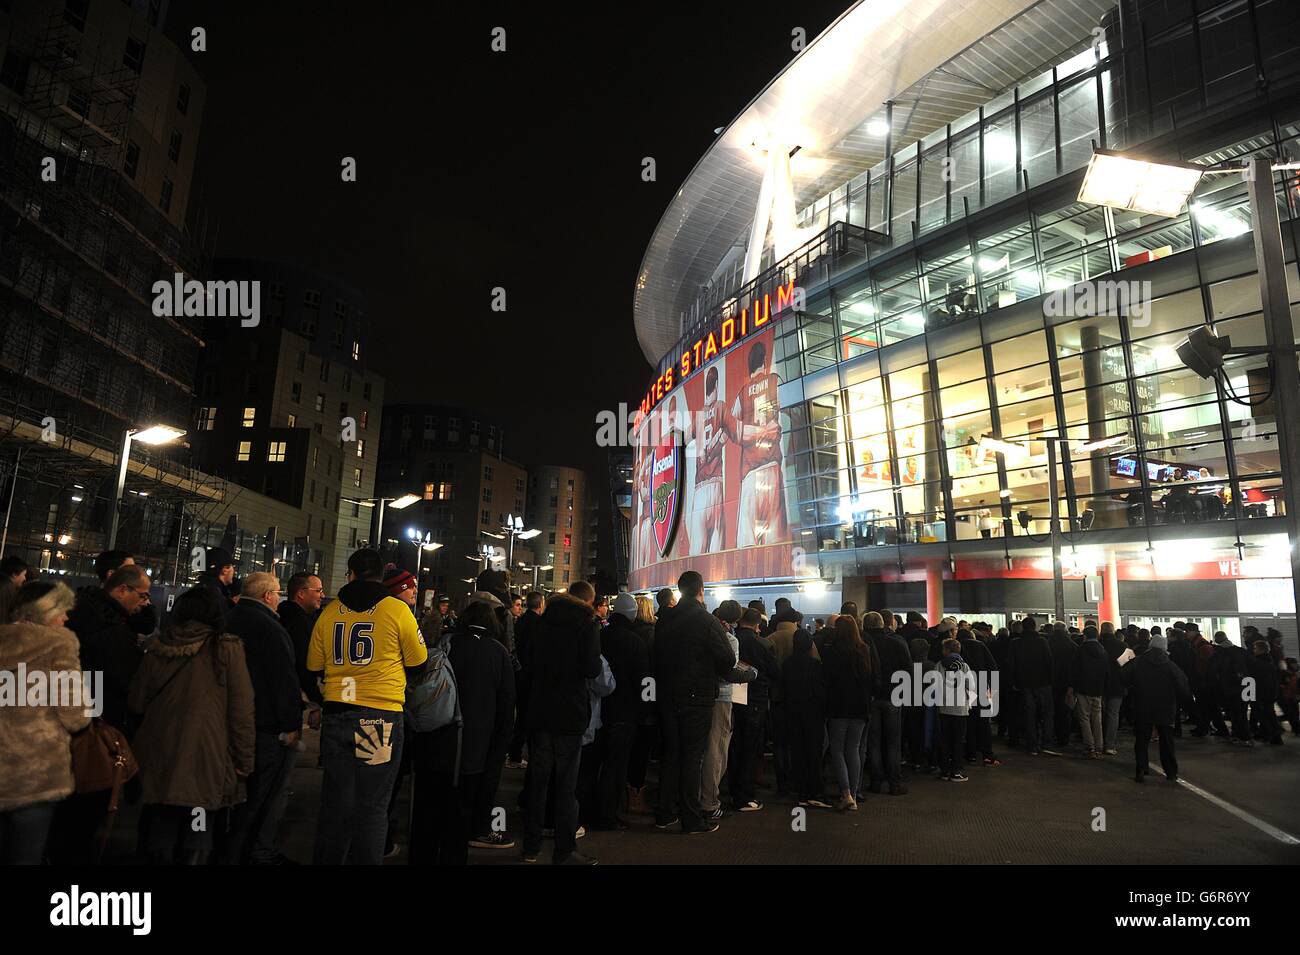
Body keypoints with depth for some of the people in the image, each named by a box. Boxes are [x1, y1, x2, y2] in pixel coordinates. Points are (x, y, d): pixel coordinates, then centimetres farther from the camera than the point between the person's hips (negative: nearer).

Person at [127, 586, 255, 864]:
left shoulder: (158, 646, 0)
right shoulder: (227, 648, -9)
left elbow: (136, 703, 9)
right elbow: (242, 710, -10)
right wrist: (244, 762, -1)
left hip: (159, 758, 3)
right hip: (206, 758, -3)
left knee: (161, 829, 18)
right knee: (197, 832, 10)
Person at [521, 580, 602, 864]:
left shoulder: (545, 621, 8)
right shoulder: (587, 622, -9)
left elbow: (529, 661, 12)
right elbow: (592, 669, -17)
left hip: (540, 711, 5)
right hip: (570, 714, -5)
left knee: (537, 780, 14)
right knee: (567, 784, 4)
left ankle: (531, 847, 23)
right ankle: (564, 851, 10)